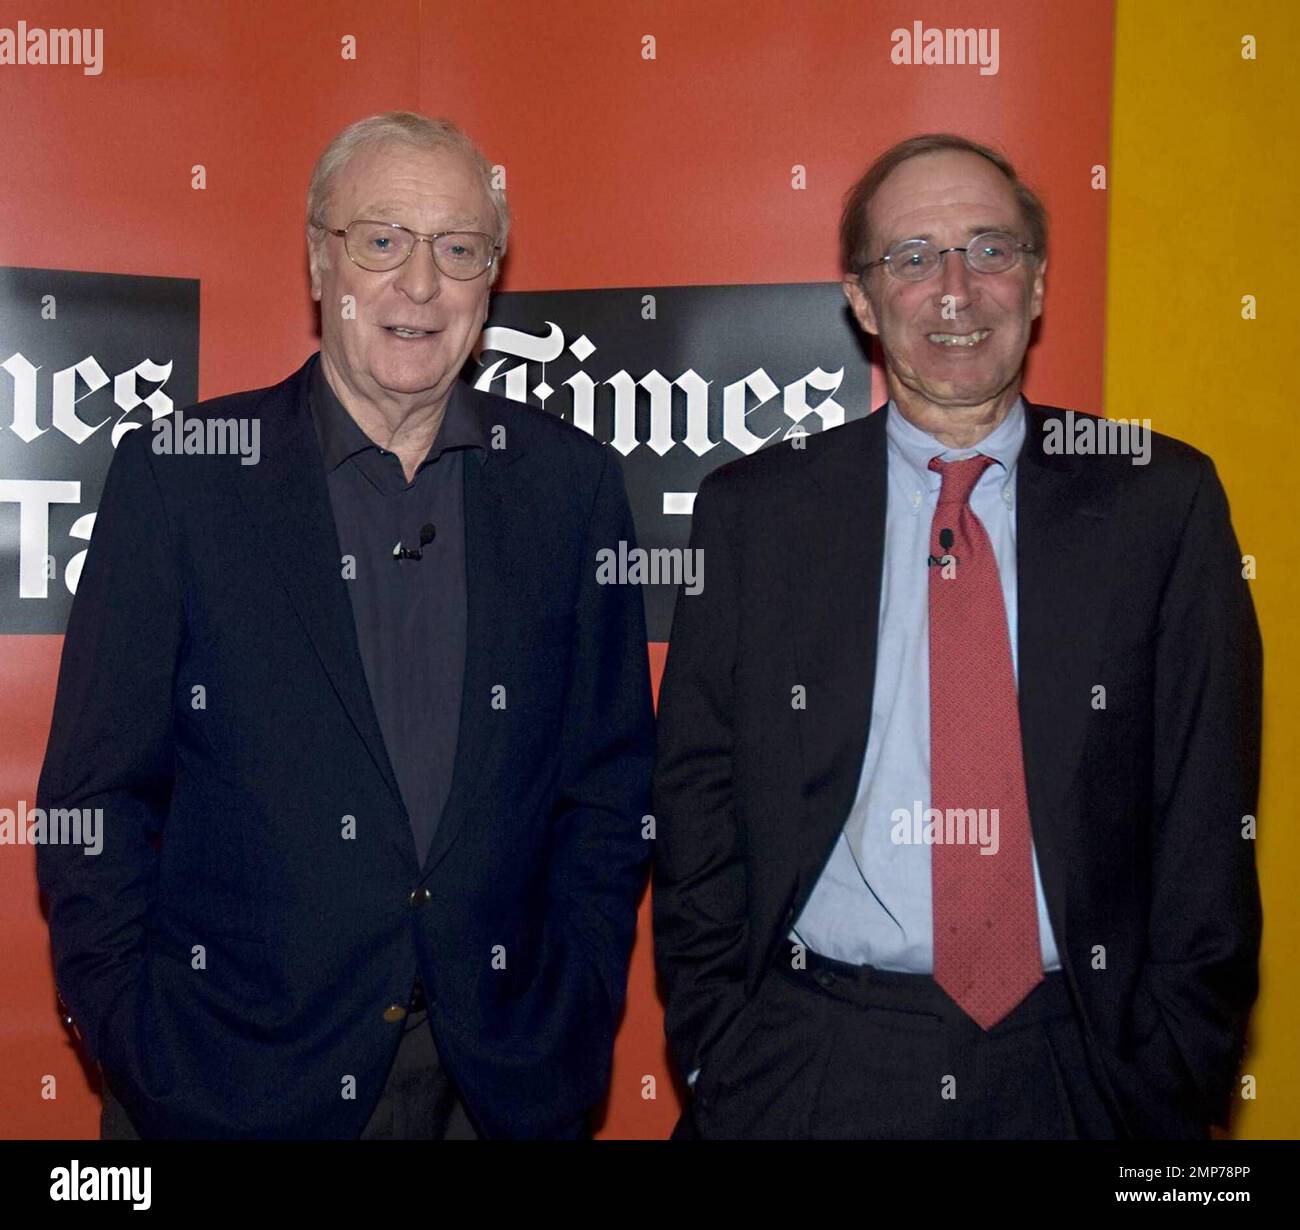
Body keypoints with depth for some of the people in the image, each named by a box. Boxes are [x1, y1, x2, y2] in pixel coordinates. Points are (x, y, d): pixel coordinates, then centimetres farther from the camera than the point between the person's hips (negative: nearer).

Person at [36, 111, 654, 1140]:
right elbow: (96, 801, -4)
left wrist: (571, 1026, -3)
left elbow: (611, 787, 3)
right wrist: (146, 1060, -9)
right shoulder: (178, 472, -5)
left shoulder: (572, 483, 0)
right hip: (232, 1080, -1)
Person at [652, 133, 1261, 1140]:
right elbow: (696, 803, 1)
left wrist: (1177, 1071, -4)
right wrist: (717, 1055, -3)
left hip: (1078, 1066, 1)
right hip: (810, 1066, 0)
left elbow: (1205, 818, 0)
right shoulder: (752, 509, -1)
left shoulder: (1165, 501, 0)